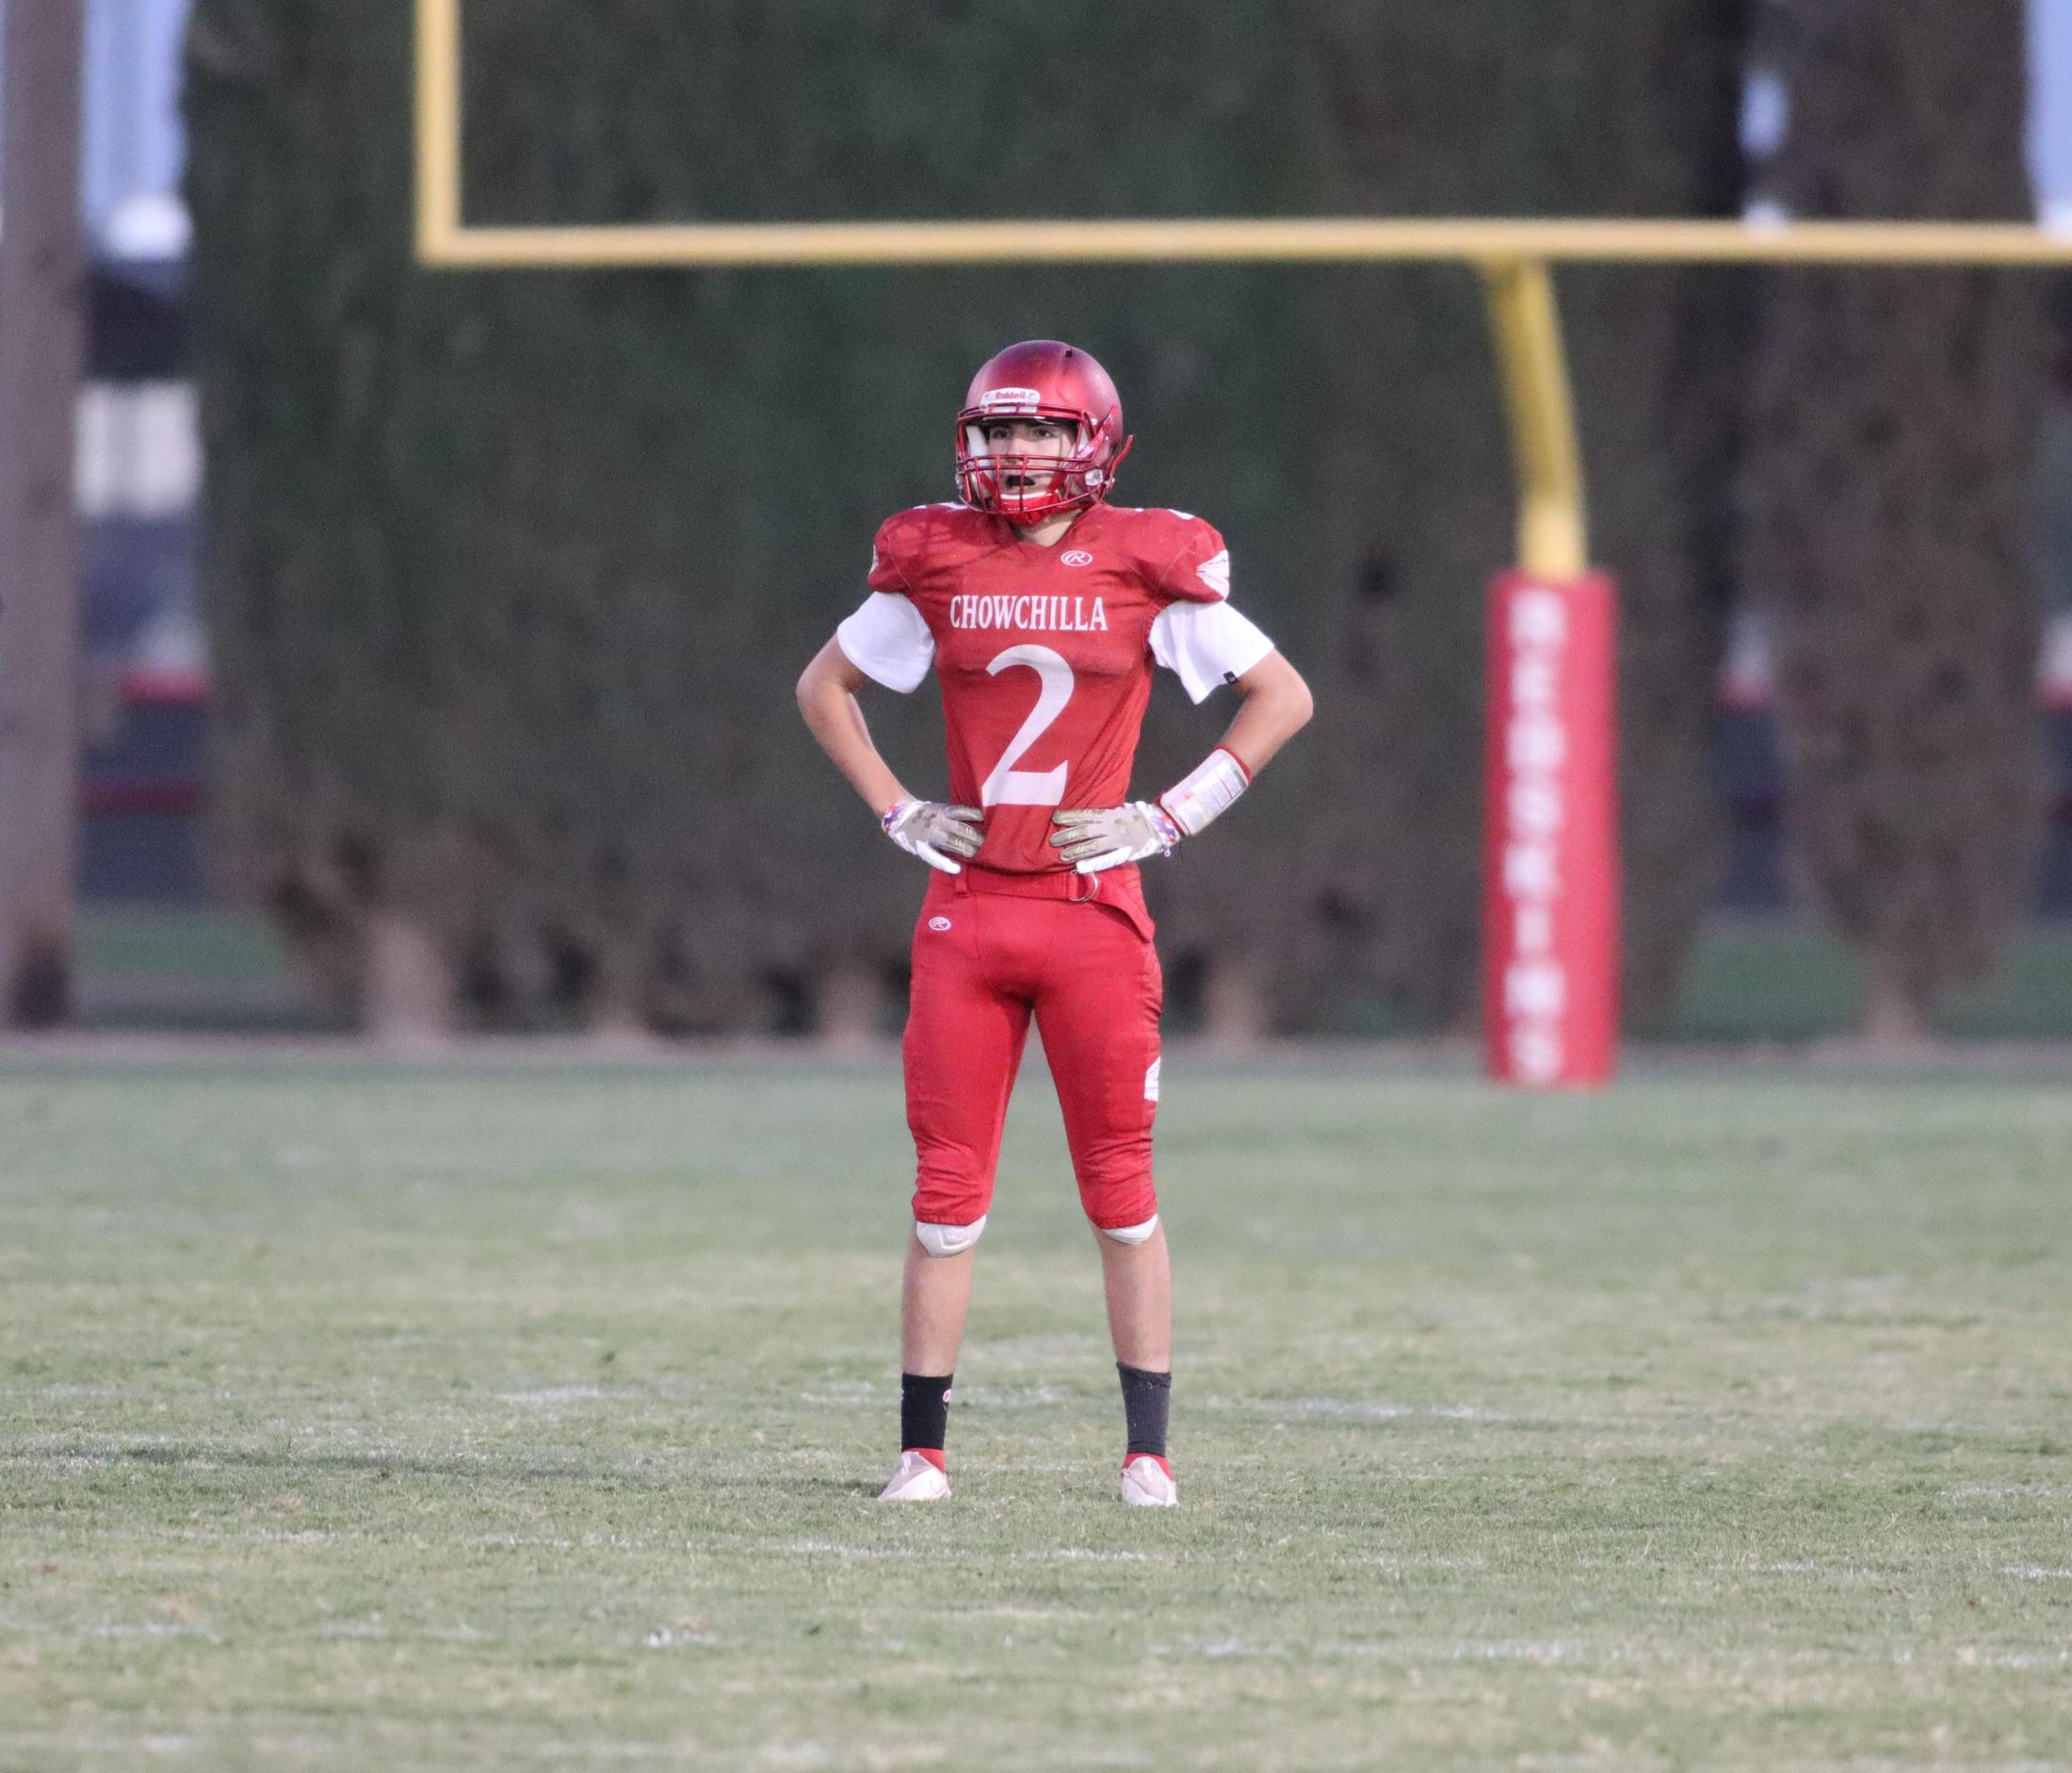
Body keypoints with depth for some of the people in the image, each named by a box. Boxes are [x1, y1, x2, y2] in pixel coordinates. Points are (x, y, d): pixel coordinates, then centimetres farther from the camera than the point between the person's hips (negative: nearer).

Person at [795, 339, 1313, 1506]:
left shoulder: (1145, 568, -2)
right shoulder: (939, 566, 5)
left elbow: (1282, 696, 5)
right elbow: (826, 687, 20)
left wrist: (1172, 818, -2)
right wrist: (896, 810, 7)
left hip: (1094, 909, -2)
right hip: (969, 910, 2)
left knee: (1124, 1189, 1)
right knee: (949, 1189, 2)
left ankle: (1149, 1452, 7)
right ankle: (923, 1449, 7)